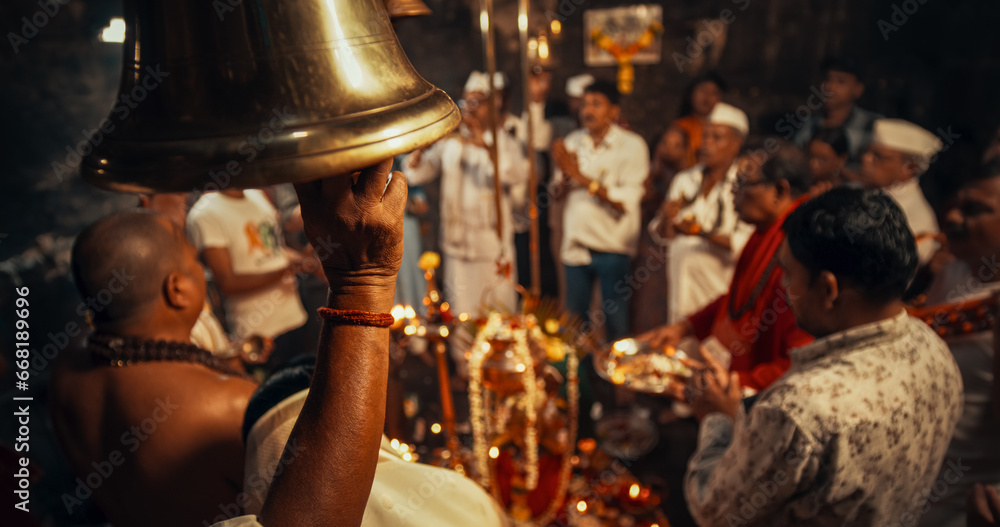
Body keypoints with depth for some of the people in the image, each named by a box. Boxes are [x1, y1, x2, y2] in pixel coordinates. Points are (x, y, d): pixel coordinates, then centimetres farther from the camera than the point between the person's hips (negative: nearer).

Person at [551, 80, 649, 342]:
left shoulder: (632, 146, -6)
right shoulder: (573, 141, 8)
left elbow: (626, 201, -17)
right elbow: (557, 194, 8)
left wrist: (581, 177, -19)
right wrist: (566, 176, -14)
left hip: (612, 247, -4)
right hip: (575, 244, 4)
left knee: (615, 325, 4)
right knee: (573, 320, 11)